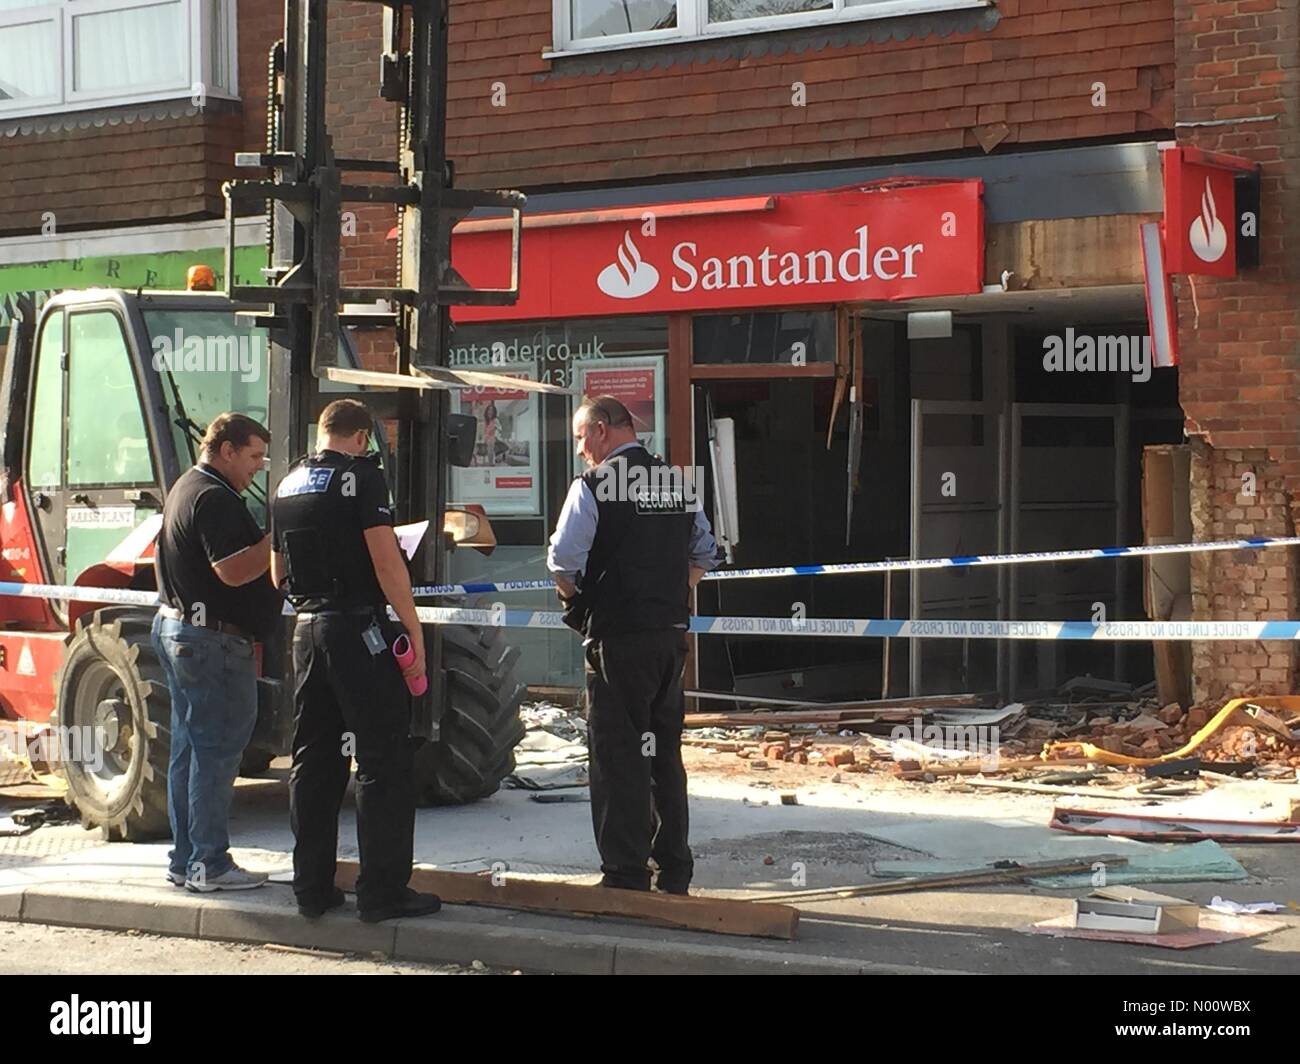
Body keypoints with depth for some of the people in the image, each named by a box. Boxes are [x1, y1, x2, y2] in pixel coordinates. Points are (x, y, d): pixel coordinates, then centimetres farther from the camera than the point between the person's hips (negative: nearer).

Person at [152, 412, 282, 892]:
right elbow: (233, 571, -25)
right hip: (212, 639, -11)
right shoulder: (214, 498, -17)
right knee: (217, 749, -6)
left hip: (176, 628, 11)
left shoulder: (186, 488, 17)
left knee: (190, 749, 13)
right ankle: (209, 865, -3)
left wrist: (272, 542, 15)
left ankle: (185, 860, 18)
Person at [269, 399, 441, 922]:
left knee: (313, 760, 12)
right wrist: (413, 629, -11)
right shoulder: (361, 476, -8)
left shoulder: (287, 486, 13)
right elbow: (386, 561, -16)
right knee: (382, 760, -3)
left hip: (307, 629, 7)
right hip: (359, 629, -7)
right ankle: (382, 891, -5)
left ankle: (312, 887, 15)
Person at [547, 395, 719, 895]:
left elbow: (563, 560, -14)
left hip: (618, 635, -6)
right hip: (672, 632, 7)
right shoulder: (677, 481, 10)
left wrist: (574, 598, 4)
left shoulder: (594, 485, -10)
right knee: (665, 751, 15)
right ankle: (674, 868, 20)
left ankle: (626, 874, -1)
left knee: (618, 755, -1)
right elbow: (704, 553, 16)